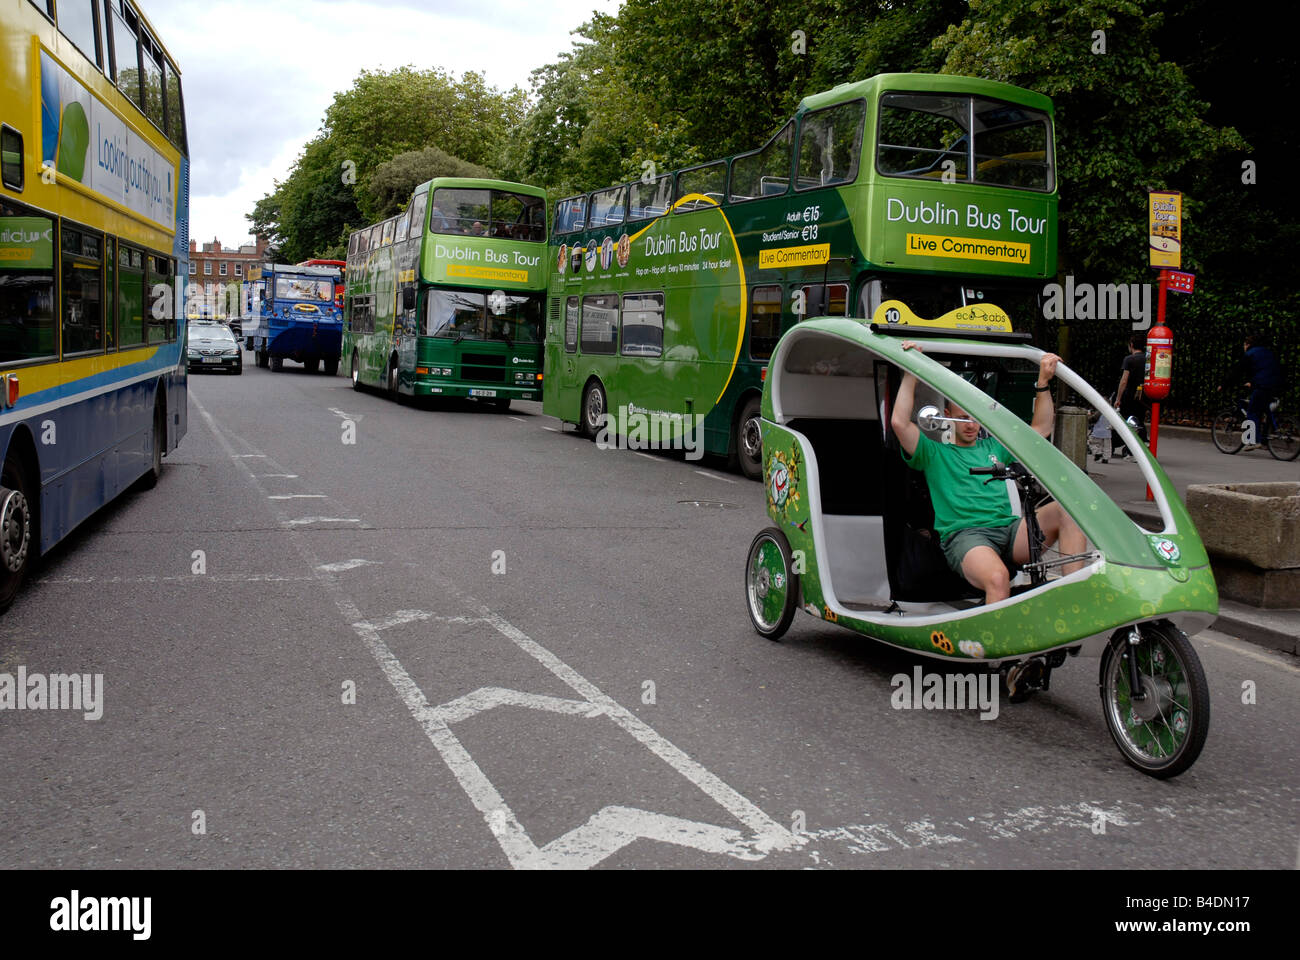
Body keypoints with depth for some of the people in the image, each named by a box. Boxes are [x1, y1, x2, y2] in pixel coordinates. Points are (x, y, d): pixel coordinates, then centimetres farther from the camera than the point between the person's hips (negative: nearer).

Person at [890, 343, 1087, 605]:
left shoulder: (995, 447, 30)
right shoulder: (934, 454, 14)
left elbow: (1041, 429, 32)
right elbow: (900, 423, -1)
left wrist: (1043, 382, 24)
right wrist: (911, 372, 0)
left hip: (1009, 530, 5)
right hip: (963, 535, -5)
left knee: (1070, 509, -21)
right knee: (997, 577, -39)